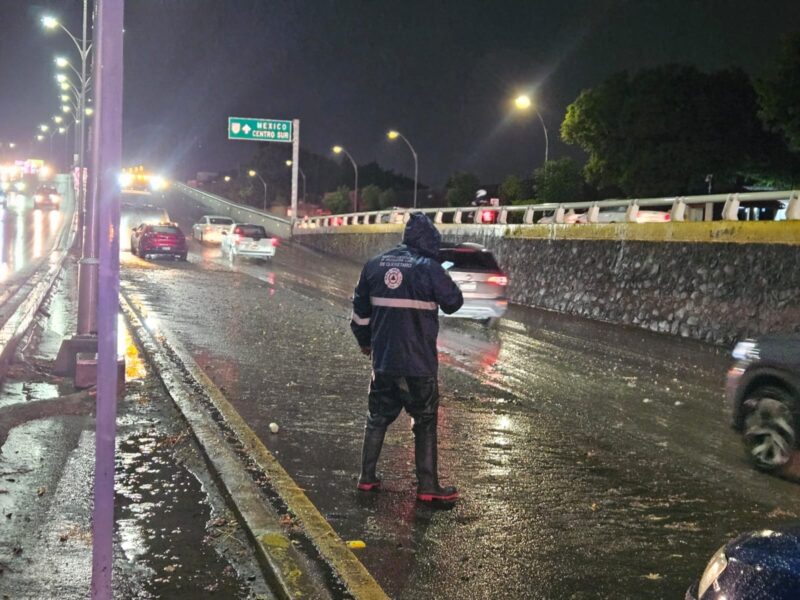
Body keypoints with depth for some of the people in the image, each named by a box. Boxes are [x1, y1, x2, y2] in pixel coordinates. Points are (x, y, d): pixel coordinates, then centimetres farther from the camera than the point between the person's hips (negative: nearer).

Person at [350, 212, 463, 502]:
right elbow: (453, 303, -2)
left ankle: (367, 477, 22)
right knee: (425, 421, 6)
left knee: (378, 416, 18)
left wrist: (364, 340, 26)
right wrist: (443, 280, 15)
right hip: (419, 362, -4)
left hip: (383, 360, 5)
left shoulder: (374, 265, 5)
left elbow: (360, 308, 12)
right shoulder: (429, 268, -11)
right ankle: (427, 486, 8)